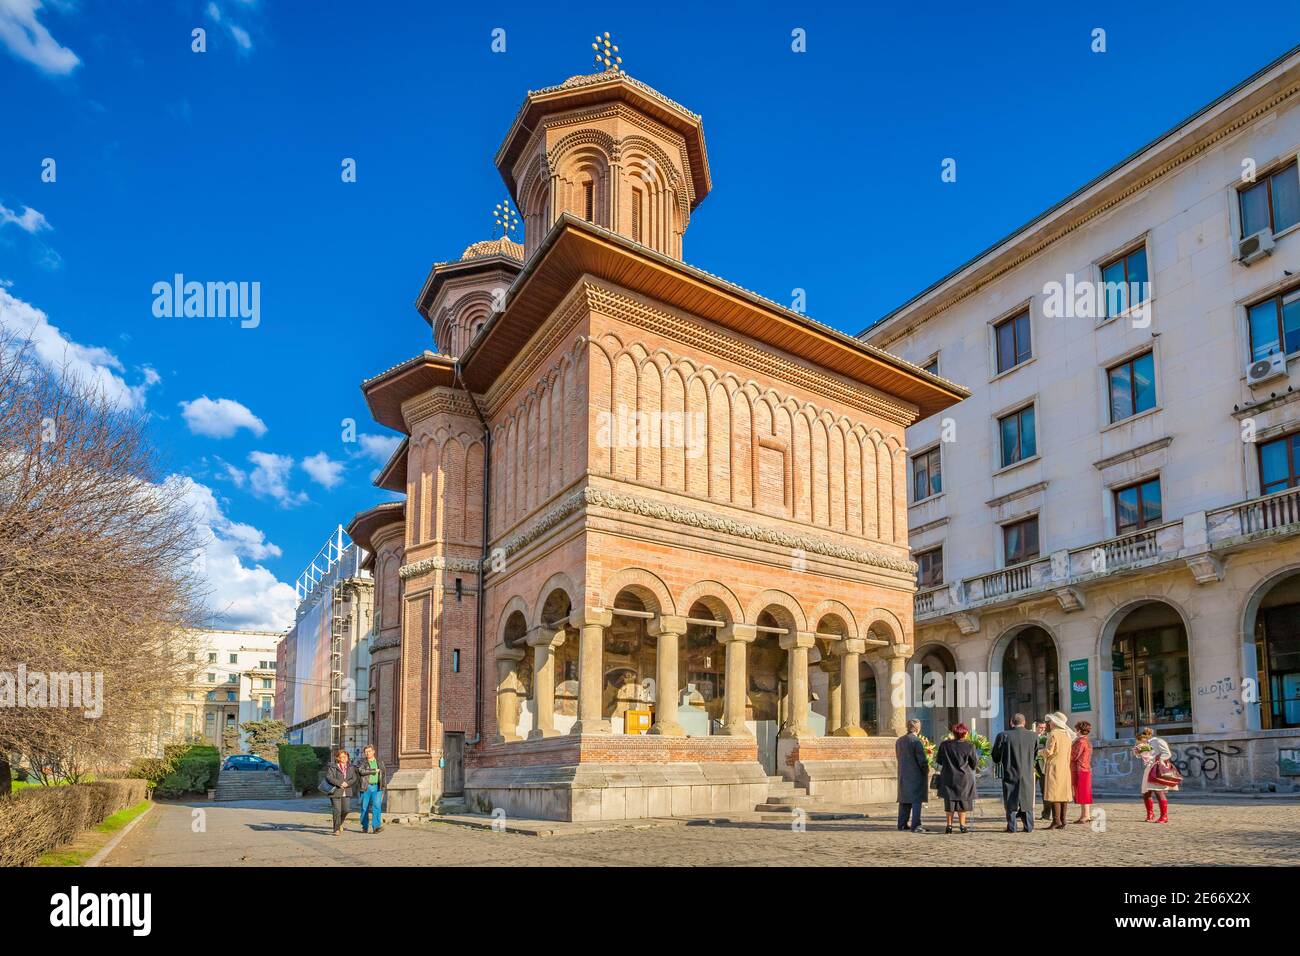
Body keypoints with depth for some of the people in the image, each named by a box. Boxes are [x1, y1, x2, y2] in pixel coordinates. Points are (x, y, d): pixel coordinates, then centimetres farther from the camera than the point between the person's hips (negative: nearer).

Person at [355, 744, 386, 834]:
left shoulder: (380, 762, 14)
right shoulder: (361, 762, 6)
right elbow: (361, 771, -15)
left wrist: (383, 789, 12)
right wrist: (374, 771, -11)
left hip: (377, 787, 1)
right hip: (365, 787, -1)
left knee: (377, 805, -14)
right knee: (364, 808, 3)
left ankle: (376, 826, -17)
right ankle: (365, 827, 16)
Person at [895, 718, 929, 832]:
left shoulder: (899, 741, 7)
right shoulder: (916, 741, -15)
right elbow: (922, 760, -15)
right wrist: (927, 770, 0)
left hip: (903, 774, 7)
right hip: (916, 774, -7)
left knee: (904, 799, 14)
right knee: (916, 800, -2)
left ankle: (902, 823, 20)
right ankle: (915, 825, -4)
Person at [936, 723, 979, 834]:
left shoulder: (944, 745, -6)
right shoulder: (969, 746, -11)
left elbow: (939, 761, 4)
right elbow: (975, 764, -2)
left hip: (948, 778, 1)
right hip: (964, 778, -1)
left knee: (949, 801, 10)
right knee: (963, 801, 10)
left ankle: (949, 825, 10)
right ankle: (962, 825, 10)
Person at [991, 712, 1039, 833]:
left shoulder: (1004, 736, -11)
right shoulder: (1033, 736, -5)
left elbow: (996, 756, -4)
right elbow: (1036, 754, 7)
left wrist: (1000, 762, 18)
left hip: (1010, 774, -2)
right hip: (1027, 774, 2)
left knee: (1011, 801, 7)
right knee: (1027, 800, 14)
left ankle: (1011, 827, 7)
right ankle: (1028, 827, 15)